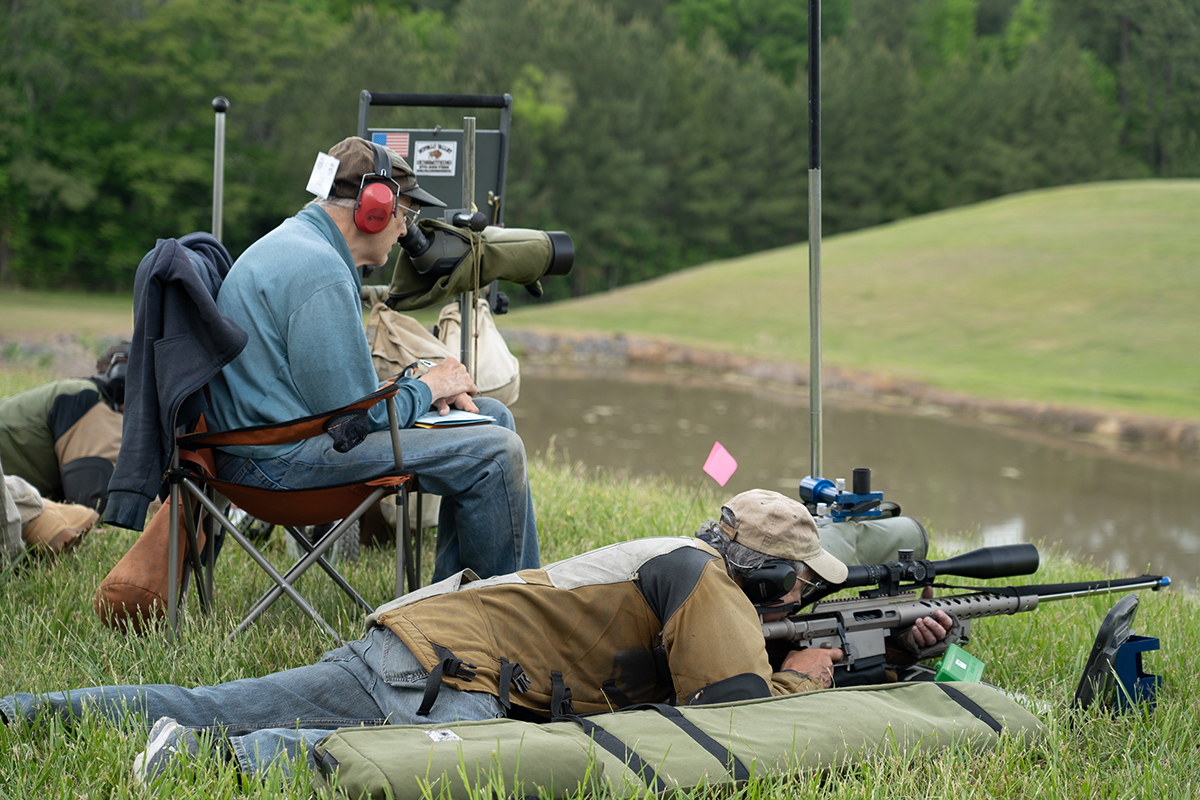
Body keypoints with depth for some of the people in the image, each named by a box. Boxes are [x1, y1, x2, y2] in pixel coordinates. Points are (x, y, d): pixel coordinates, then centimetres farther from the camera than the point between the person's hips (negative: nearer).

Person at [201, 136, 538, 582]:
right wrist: (427, 388, -3)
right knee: (495, 454, -18)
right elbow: (353, 413, -22)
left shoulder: (298, 242, 16)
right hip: (281, 459, -12)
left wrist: (431, 388, 8)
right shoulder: (320, 271, -20)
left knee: (492, 416, 15)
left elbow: (343, 380, 23)